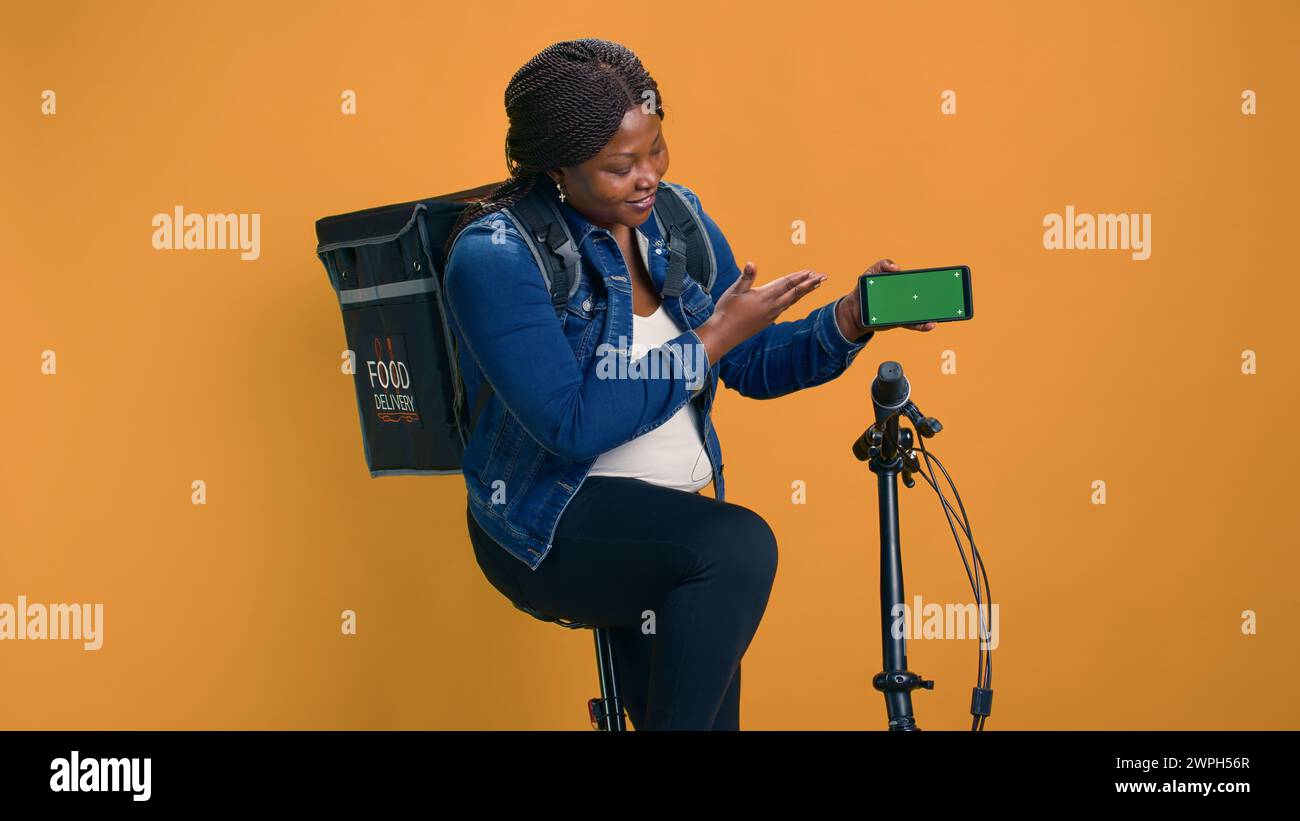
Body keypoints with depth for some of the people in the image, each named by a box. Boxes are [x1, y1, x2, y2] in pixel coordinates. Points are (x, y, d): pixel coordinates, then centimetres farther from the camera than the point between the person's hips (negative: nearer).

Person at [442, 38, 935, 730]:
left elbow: (754, 364, 10)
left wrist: (850, 321, -8)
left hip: (672, 521, 6)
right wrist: (708, 342, -19)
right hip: (551, 527, -6)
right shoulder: (493, 257, -15)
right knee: (740, 548, -29)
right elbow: (572, 426, -22)